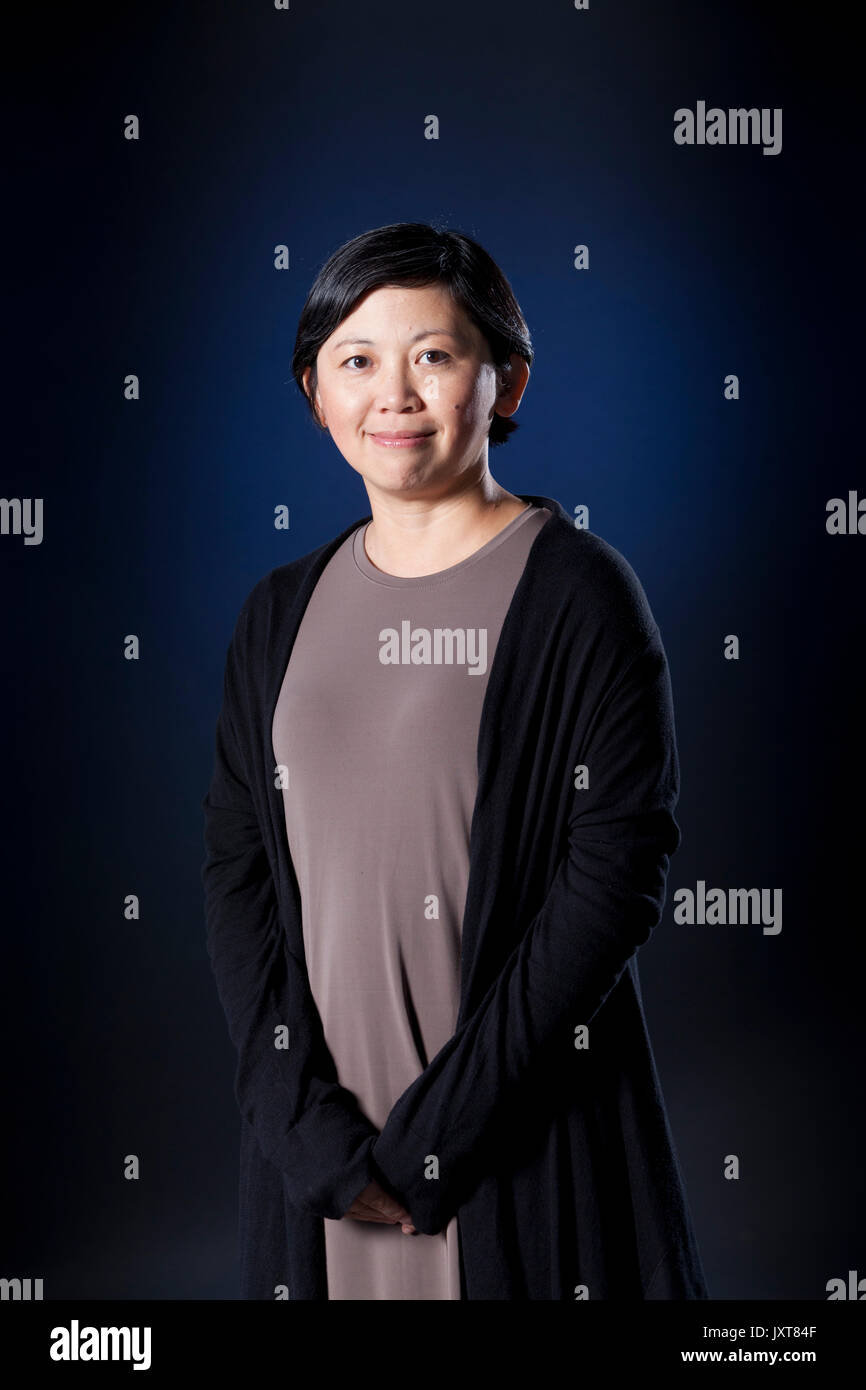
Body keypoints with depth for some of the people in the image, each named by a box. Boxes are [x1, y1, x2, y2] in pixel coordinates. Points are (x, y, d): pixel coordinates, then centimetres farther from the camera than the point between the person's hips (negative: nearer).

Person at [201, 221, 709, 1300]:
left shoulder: (578, 593, -8)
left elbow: (618, 872, -13)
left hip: (525, 1143, -4)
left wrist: (433, 1133, -15)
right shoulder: (283, 614, 6)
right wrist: (313, 1130, -9)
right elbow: (236, 870, 3)